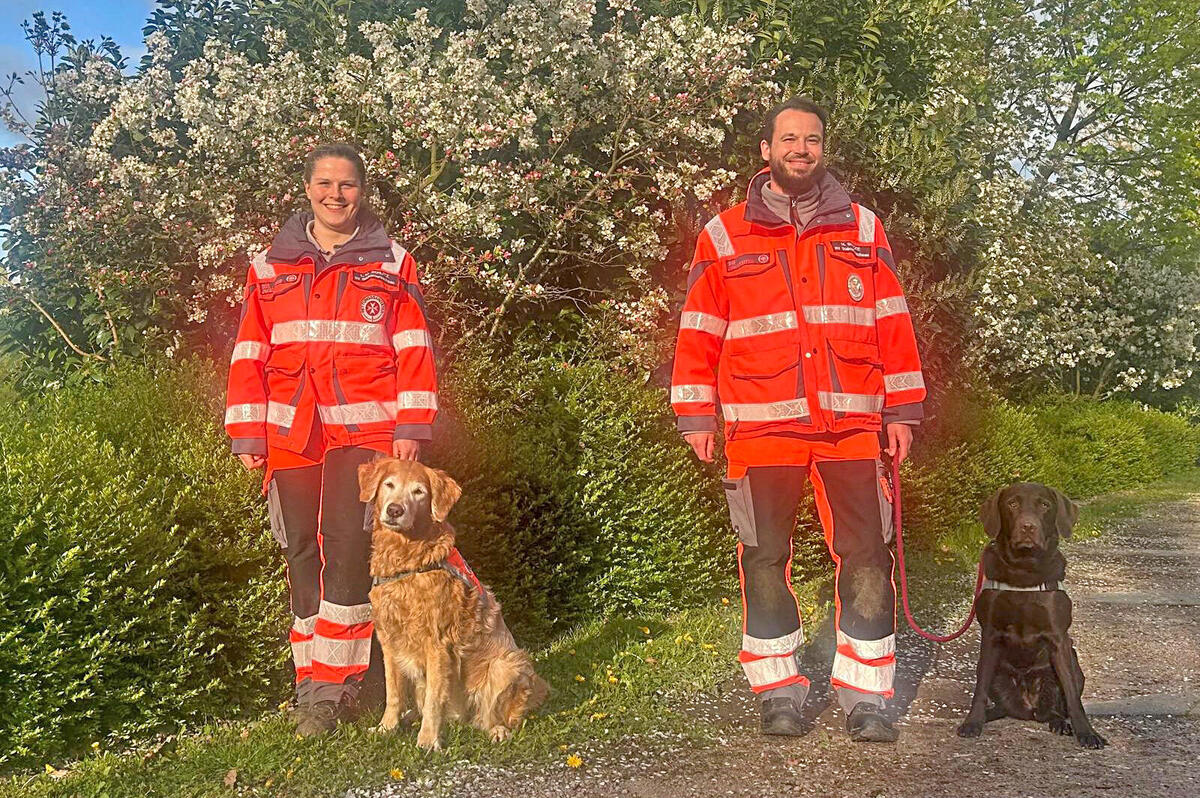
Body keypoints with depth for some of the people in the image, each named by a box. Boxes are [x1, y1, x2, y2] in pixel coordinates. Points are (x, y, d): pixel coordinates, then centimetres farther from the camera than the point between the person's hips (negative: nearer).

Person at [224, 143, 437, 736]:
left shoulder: (390, 262, 9)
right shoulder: (270, 265, 14)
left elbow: (414, 349, 4)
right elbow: (249, 356, 11)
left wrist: (411, 427, -5)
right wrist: (247, 436, 4)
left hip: (365, 430, -2)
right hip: (290, 435, 2)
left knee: (347, 548, -12)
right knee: (302, 553, 3)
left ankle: (330, 686, -3)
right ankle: (314, 688, 13)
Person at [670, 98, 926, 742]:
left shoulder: (861, 228, 12)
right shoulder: (724, 236, 7)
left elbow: (892, 323, 11)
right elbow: (698, 333, 6)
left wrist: (900, 410, 7)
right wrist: (696, 416, 1)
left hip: (851, 425, 1)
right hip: (761, 428, -1)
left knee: (866, 557, 0)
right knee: (766, 558, 4)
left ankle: (864, 699, 12)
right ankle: (778, 692, 18)